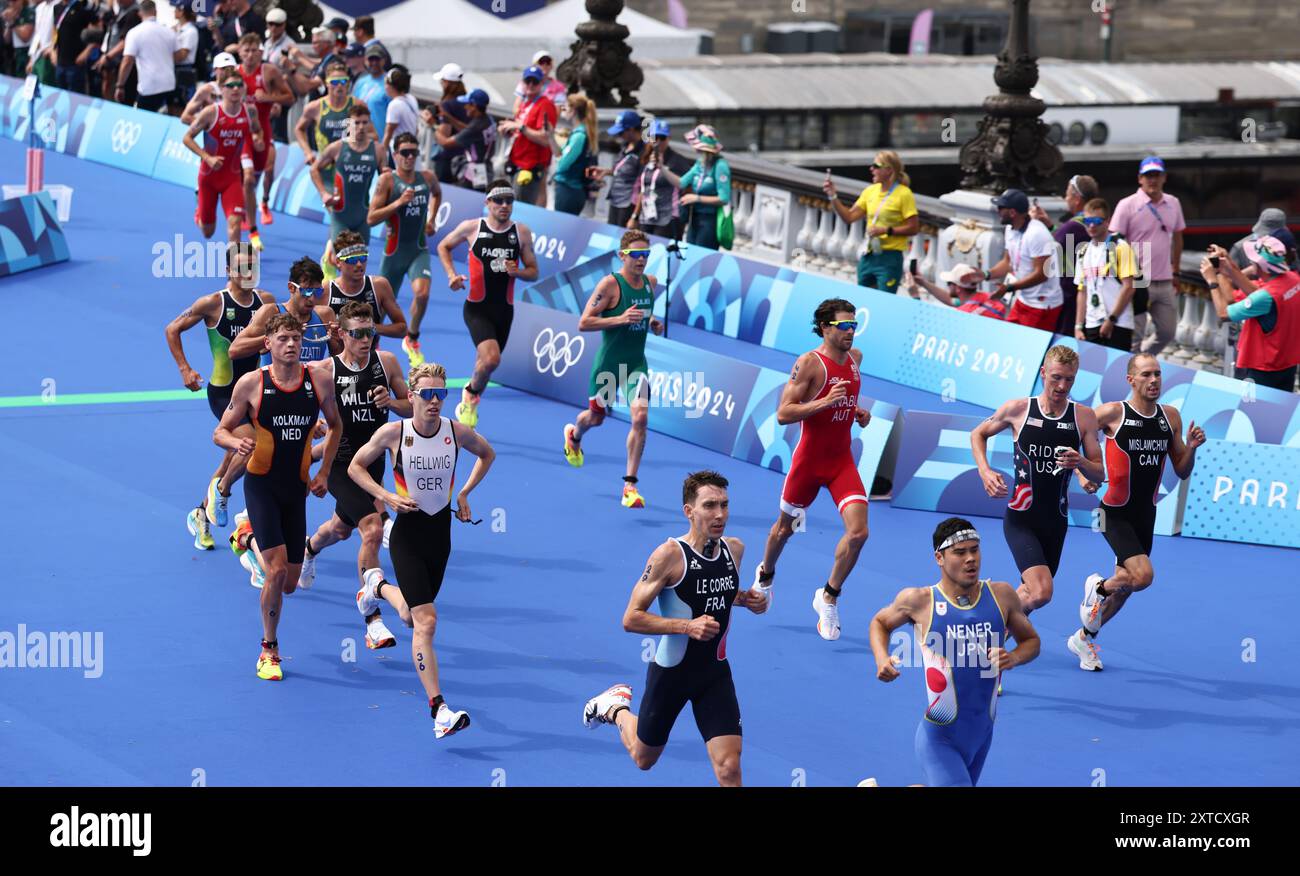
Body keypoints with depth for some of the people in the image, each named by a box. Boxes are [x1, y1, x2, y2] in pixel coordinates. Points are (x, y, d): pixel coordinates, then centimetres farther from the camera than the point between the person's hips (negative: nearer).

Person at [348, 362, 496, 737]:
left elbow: (487, 454, 15)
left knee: (420, 611, 22)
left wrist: (464, 493, 5)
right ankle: (439, 710, -21)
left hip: (440, 530, 4)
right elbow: (355, 466, 0)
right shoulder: (393, 432, -13)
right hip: (407, 534, -4)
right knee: (425, 621, -16)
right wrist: (387, 496, -13)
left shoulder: (457, 432, -7)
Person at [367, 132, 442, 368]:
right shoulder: (387, 180, -12)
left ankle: (412, 339, 3)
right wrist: (399, 202, -25)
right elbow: (371, 218, -16)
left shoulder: (427, 178, 1)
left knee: (422, 292, -22)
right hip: (394, 251, -2)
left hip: (419, 250, 2)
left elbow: (437, 193, 28)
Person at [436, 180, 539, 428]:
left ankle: (469, 402, 40)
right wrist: (451, 275, -2)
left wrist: (517, 271, -14)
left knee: (485, 363, 13)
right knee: (491, 358, -24)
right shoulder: (472, 228, -5)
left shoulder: (521, 232, 2)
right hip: (477, 308, -4)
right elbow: (443, 247, 13)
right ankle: (472, 392, 5)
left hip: (504, 309, 4)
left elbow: (533, 272, 8)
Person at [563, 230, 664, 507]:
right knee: (596, 417, 16)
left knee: (640, 417, -16)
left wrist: (652, 323, 4)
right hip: (609, 361, -4)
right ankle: (573, 435, 55)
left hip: (637, 362, 4)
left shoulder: (650, 283, 4)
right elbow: (583, 323, -19)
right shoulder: (610, 284, -16)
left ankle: (630, 485, -10)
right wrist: (621, 319, -28)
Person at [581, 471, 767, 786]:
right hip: (671, 672, -4)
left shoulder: (735, 548, -3)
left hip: (716, 671, 4)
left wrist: (746, 599, -2)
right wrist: (687, 626, -30)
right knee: (644, 758, 19)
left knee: (729, 768, -9)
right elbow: (631, 619, -20)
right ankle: (615, 708, 49)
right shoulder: (670, 554, -22)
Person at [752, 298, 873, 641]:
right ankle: (765, 575, 47)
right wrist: (825, 402, -31)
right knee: (786, 526, 16)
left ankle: (828, 597, 6)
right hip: (809, 459, -4)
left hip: (842, 460, 4)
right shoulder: (809, 363, -17)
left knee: (858, 532, -12)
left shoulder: (855, 357, 4)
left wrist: (859, 413, 6)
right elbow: (782, 414, -21)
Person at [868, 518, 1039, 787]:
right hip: (939, 738, -5)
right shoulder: (919, 601, -9)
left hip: (982, 734, 5)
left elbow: (1031, 640, 12)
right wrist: (882, 660, -9)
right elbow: (879, 623, 10)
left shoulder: (1001, 595, -2)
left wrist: (1014, 658, -11)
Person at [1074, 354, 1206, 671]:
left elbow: (1182, 471, 9)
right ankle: (1098, 588, 9)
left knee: (1126, 583, 13)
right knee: (1143, 575, -22)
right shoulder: (1112, 413, -12)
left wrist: (1191, 448, -10)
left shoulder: (1170, 416, 3)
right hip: (1115, 513, -6)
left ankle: (1085, 638, 34)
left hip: (1145, 514, 6)